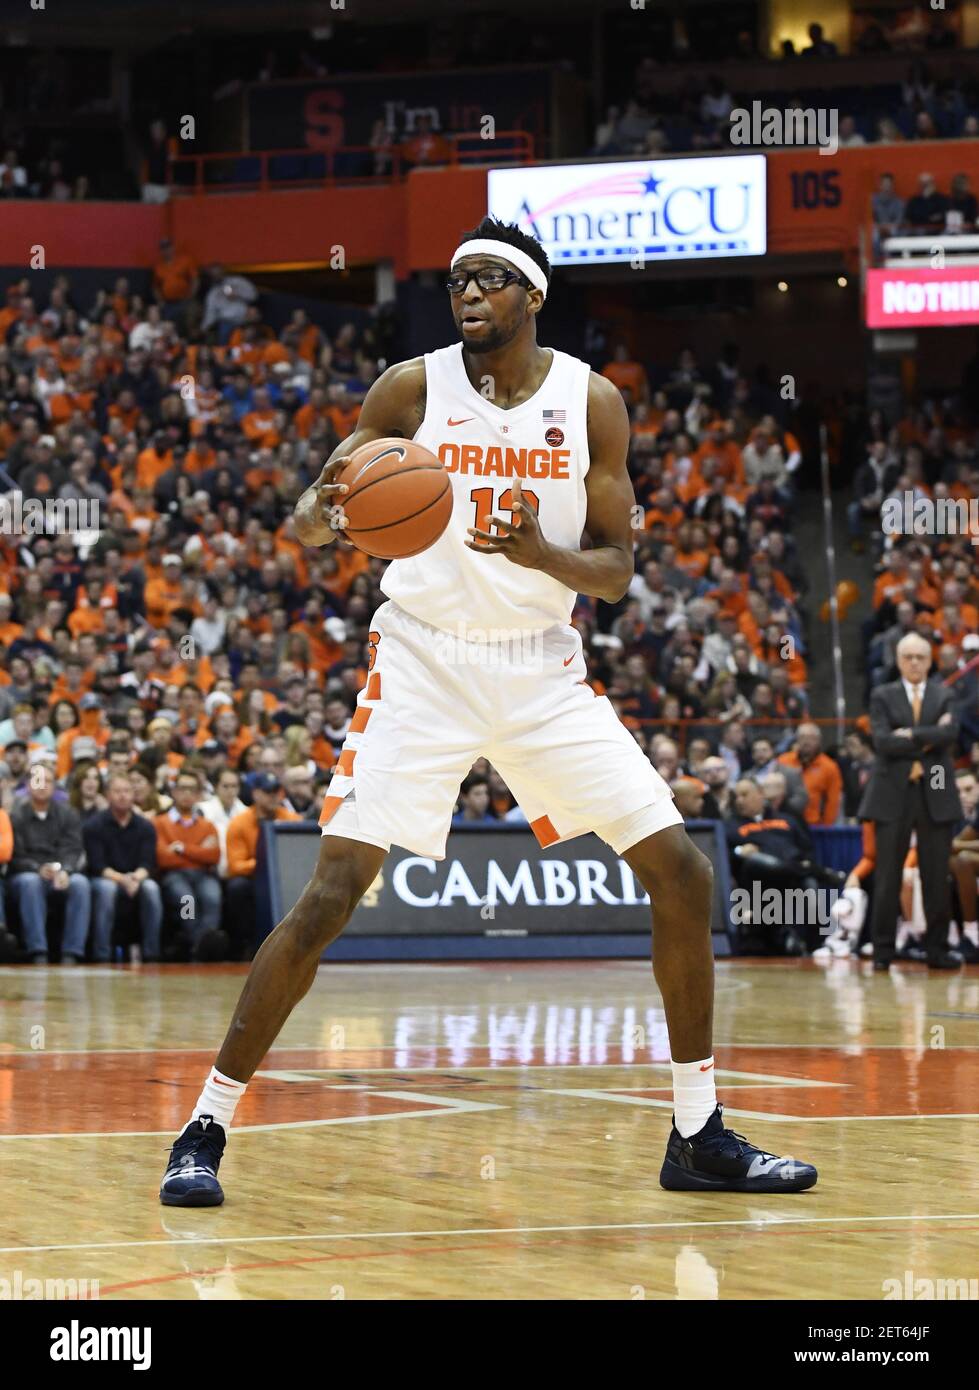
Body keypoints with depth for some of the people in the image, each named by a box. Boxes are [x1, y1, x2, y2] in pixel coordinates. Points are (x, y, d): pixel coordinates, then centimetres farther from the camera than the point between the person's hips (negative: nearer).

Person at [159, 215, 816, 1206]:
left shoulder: (592, 401, 0)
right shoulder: (413, 387, -4)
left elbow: (616, 571, 1)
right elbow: (307, 513, -4)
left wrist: (544, 556, -22)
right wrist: (320, 516, -29)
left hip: (542, 669, 3)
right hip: (424, 665, -3)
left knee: (681, 873, -3)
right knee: (334, 889, -16)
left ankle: (699, 1135, 10)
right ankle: (205, 1128, -7)